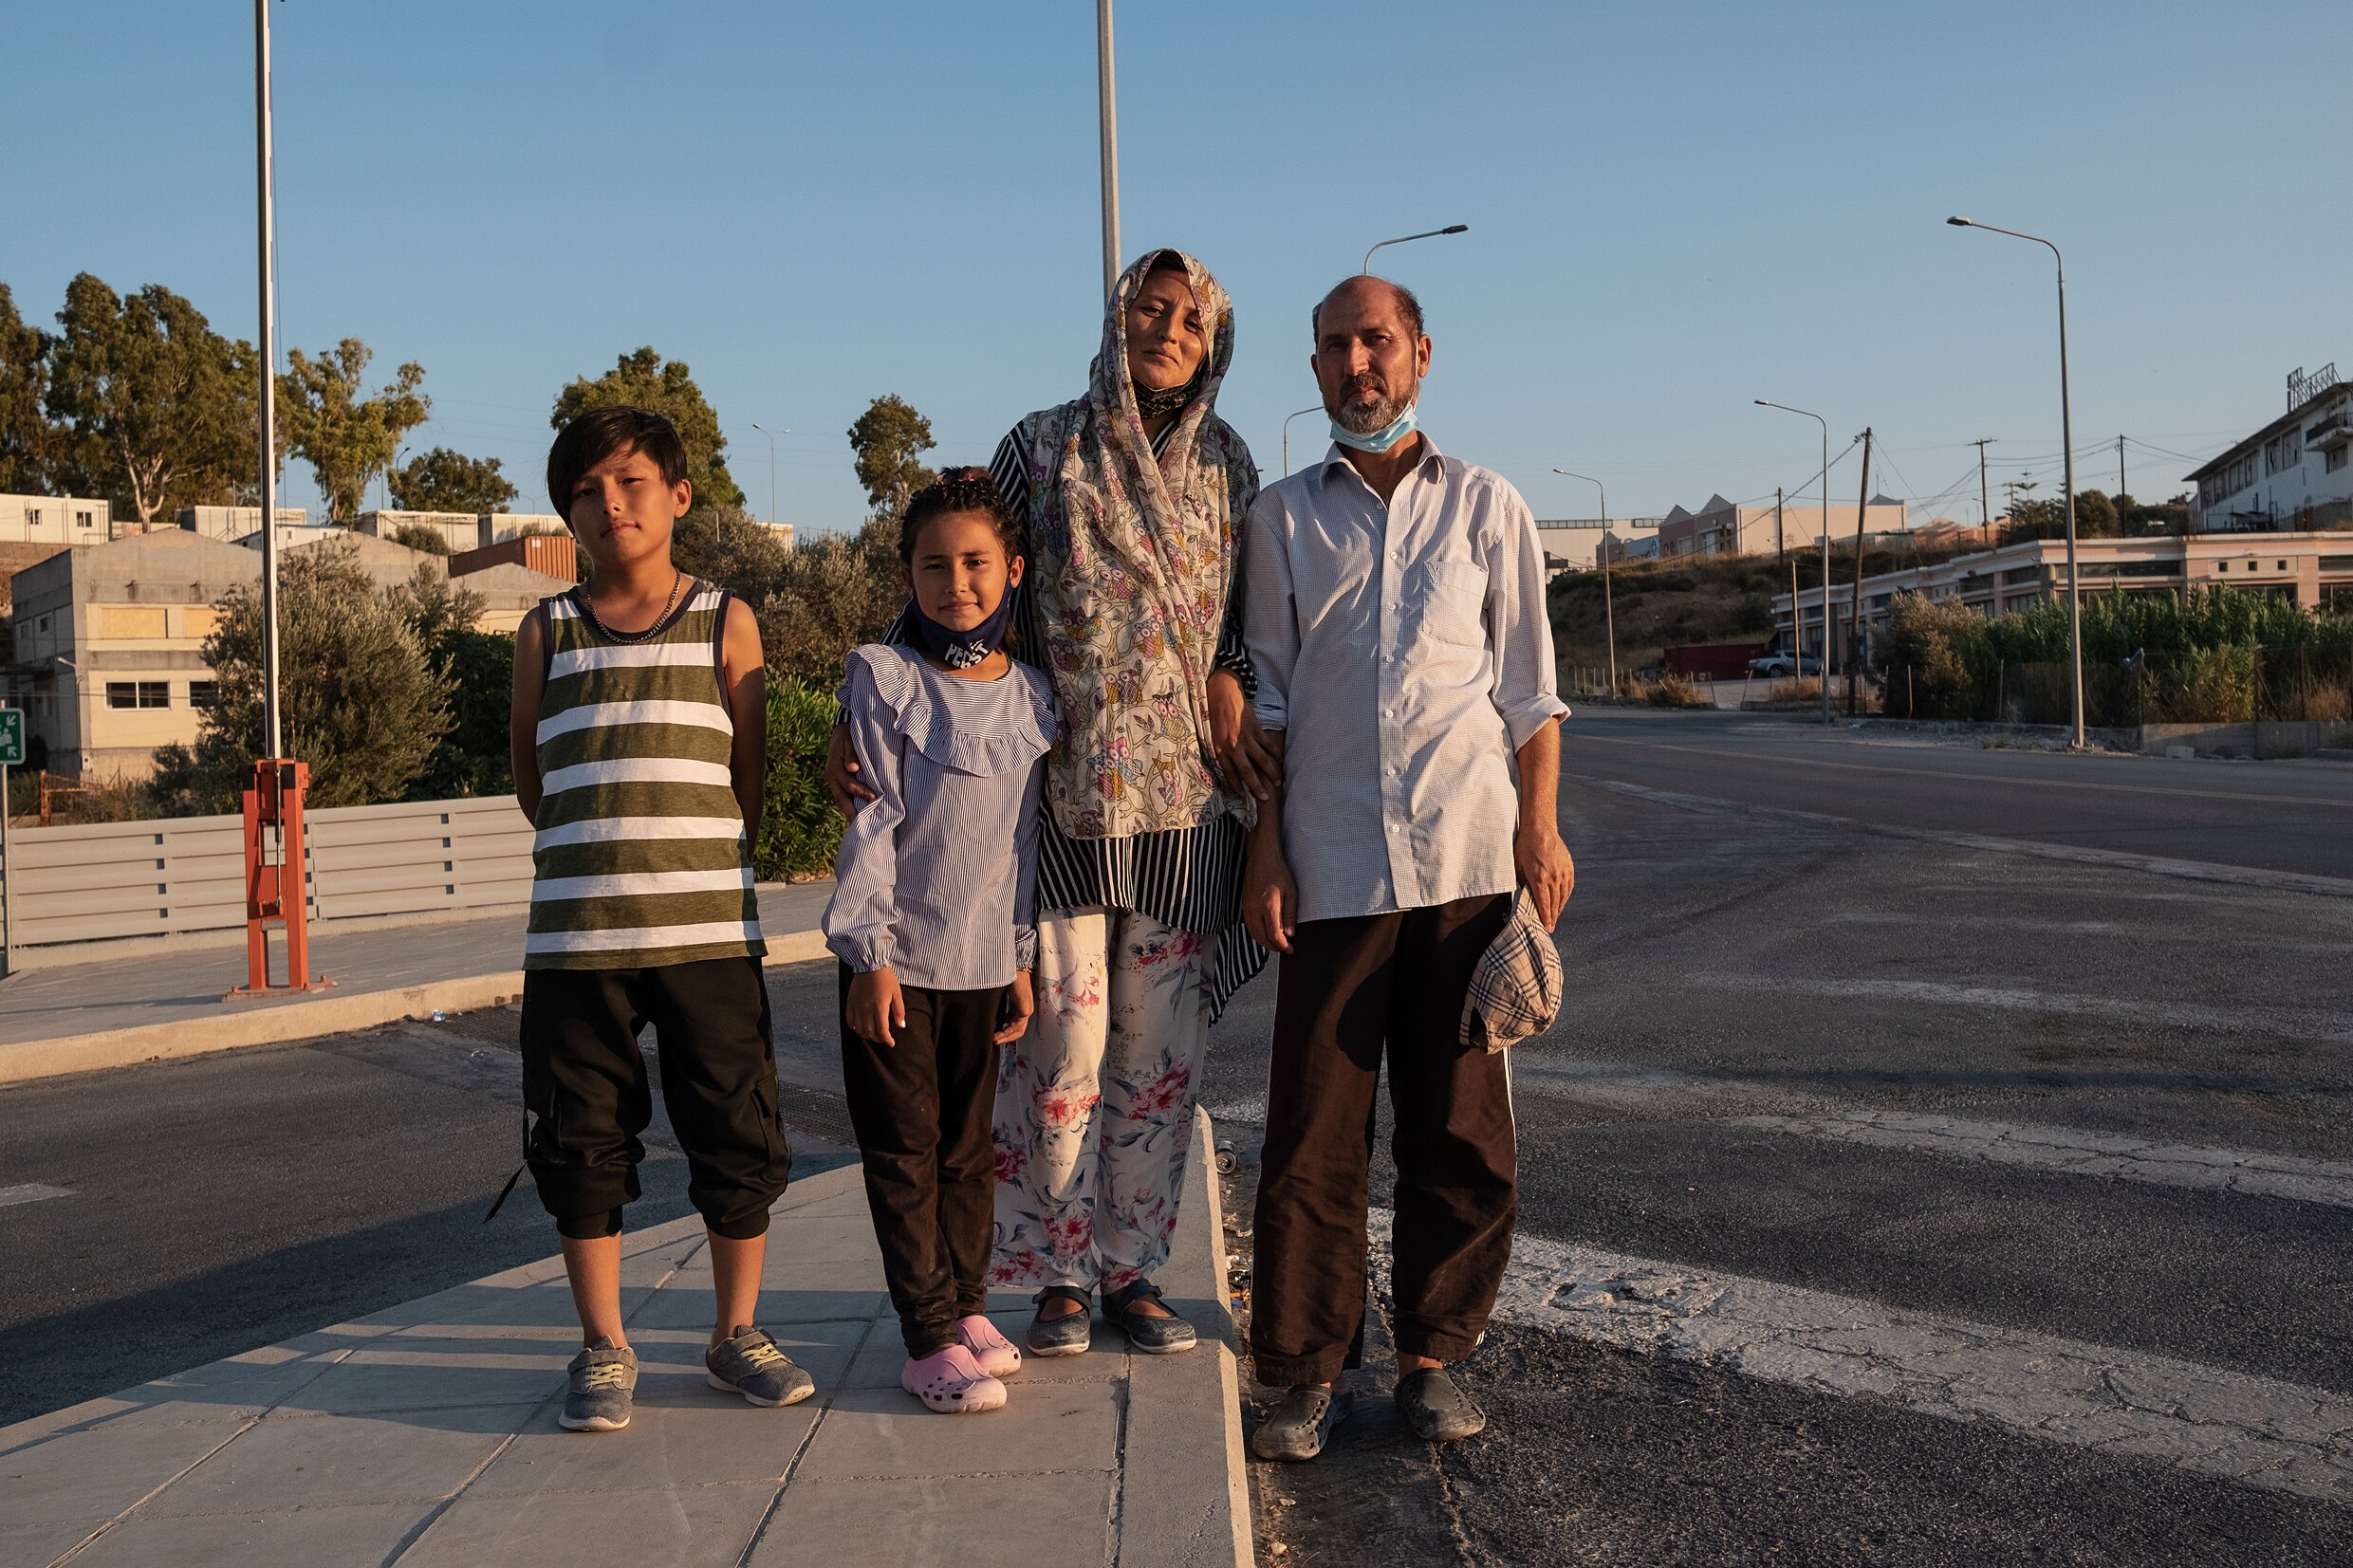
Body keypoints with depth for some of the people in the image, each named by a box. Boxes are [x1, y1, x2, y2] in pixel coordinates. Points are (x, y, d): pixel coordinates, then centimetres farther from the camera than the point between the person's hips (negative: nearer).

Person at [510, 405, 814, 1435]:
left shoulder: (726, 624, 6)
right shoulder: (546, 633, 9)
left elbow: (751, 785, 8)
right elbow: (531, 785, 14)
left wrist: (698, 875, 7)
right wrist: (607, 853, 12)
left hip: (708, 934, 0)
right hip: (574, 936, 1)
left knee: (739, 1136, 3)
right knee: (582, 1145, 5)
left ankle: (736, 1334, 22)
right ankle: (604, 1350, 21)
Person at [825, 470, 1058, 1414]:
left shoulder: (1031, 695, 6)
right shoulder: (882, 679, -6)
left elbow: (1028, 836, 11)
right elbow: (872, 821, -9)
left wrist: (1023, 959, 10)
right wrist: (872, 952, -12)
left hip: (984, 963, 4)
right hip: (898, 957, -4)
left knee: (967, 1148, 13)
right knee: (904, 1151, 1)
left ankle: (967, 1306, 25)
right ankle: (930, 1339, 7)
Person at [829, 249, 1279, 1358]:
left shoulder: (1226, 464, 10)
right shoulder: (1044, 447, 1)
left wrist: (1230, 686, -6)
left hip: (1185, 796, 3)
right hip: (1067, 788, -3)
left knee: (1161, 1044, 6)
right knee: (1066, 1040, -2)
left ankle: (1132, 1267, 20)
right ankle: (1059, 1275, 14)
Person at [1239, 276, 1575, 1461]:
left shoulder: (1486, 505, 10)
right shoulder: (1283, 516, 10)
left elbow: (1527, 688, 10)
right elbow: (1267, 698, 10)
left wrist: (1539, 826, 0)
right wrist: (1265, 851, 2)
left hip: (1467, 853, 0)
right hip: (1335, 862, 0)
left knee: (1459, 1122, 4)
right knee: (1315, 1127, -1)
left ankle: (1433, 1354, 17)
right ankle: (1310, 1369, 10)